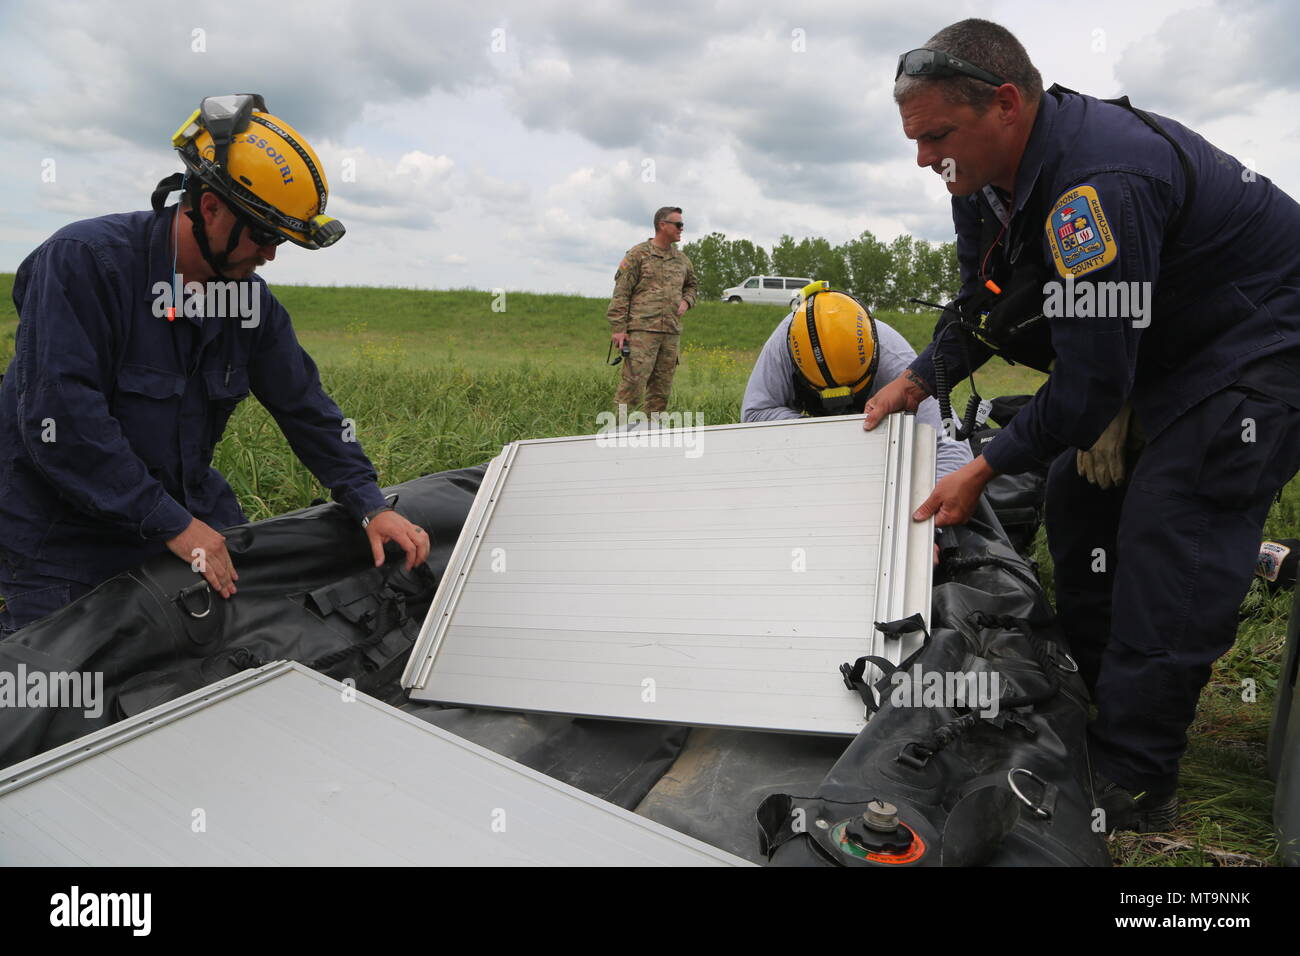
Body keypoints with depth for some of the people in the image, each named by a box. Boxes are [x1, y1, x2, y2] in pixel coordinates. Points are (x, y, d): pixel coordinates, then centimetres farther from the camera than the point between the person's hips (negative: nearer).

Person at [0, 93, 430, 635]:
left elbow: (304, 406, 5)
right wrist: (172, 524, -25)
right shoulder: (81, 261, -19)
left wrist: (370, 506, -4)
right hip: (63, 537, -5)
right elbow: (60, 420, -25)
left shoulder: (251, 297, 1)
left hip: (187, 509, 6)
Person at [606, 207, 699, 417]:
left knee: (662, 388, 8)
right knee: (634, 383, -12)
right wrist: (618, 328, -12)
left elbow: (693, 284, 35)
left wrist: (686, 301, 12)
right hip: (642, 329, -6)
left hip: (672, 331, 6)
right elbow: (621, 292, -4)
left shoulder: (681, 259, 18)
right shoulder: (638, 253, 0)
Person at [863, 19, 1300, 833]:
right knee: (1078, 494, 8)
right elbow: (979, 307, 10)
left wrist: (985, 470, -22)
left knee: (1167, 535, -17)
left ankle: (1134, 783, -7)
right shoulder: (986, 179, -4)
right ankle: (1088, 694, 22)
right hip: (1160, 352, 10)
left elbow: (1090, 381, -31)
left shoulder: (1099, 186, -34)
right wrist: (918, 381, -3)